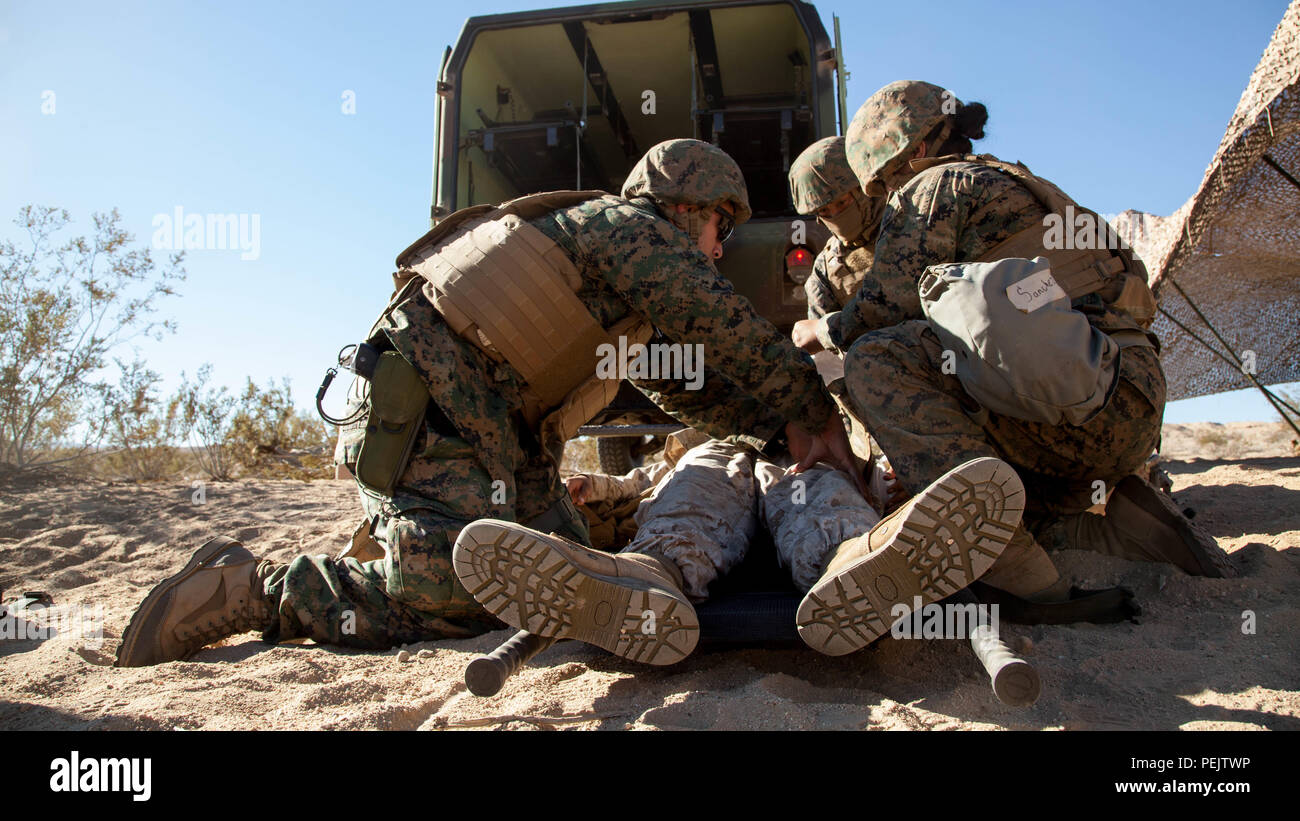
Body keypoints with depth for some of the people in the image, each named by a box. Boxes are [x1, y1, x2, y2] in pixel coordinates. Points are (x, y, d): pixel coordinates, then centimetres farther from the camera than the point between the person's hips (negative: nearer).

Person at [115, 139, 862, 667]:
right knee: (458, 601, -18)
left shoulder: (633, 292, 25)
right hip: (426, 409, -10)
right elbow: (732, 335, -7)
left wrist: (783, 429, 16)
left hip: (493, 431, 10)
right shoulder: (628, 226, -4)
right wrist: (819, 411, 6)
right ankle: (249, 589, -5)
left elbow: (686, 381, 25)